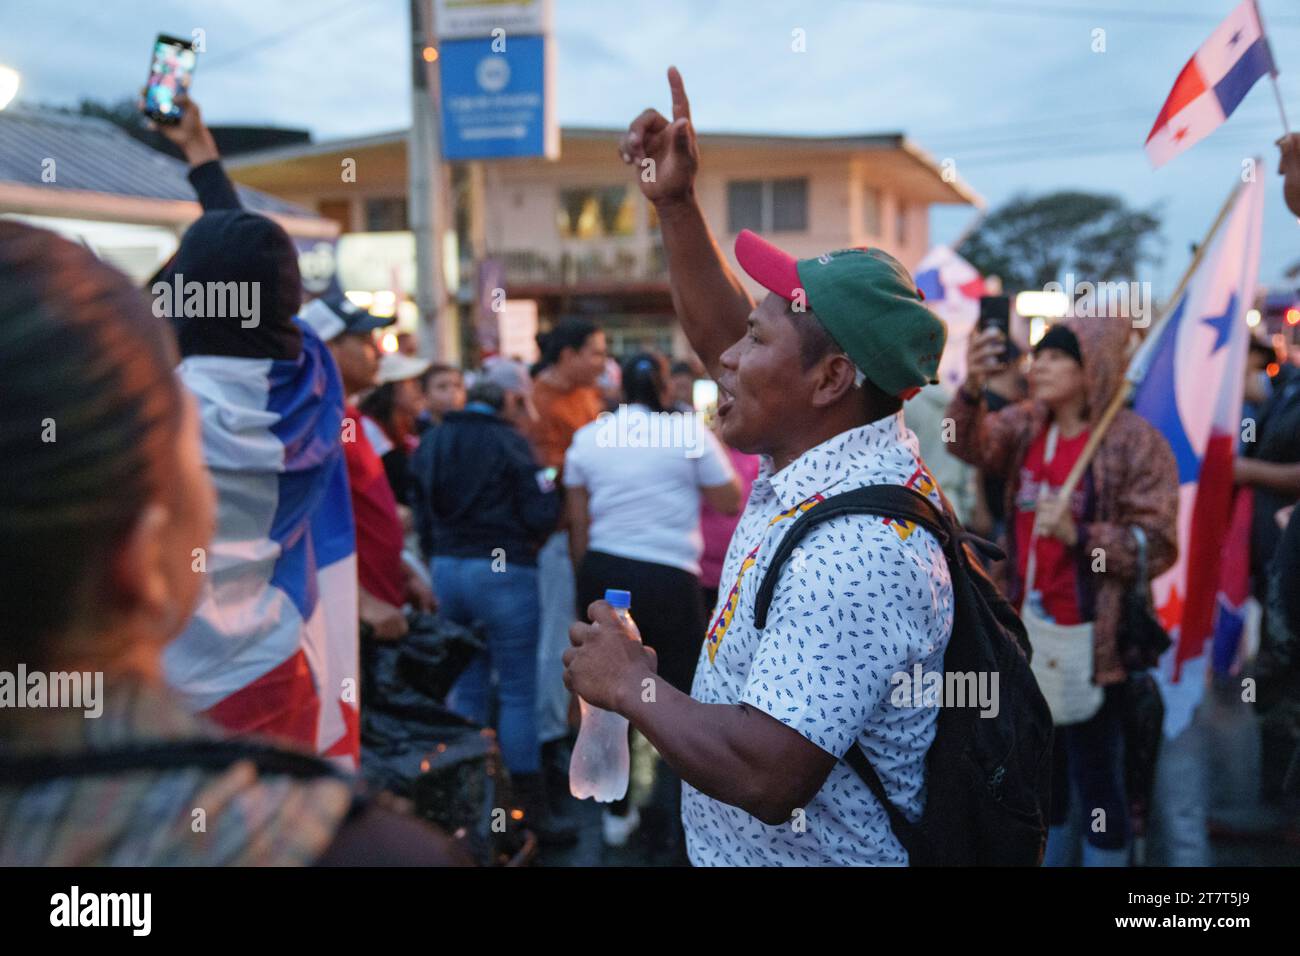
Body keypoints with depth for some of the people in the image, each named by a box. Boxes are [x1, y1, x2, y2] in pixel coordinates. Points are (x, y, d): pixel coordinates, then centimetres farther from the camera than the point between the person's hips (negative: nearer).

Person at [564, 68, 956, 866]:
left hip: (816, 853, -8)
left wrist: (628, 684, -23)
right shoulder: (830, 446, -4)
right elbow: (720, 332, 12)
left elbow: (766, 776, -36)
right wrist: (674, 201, 8)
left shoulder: (854, 557, -32)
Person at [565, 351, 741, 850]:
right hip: (667, 579, -4)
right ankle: (683, 815, 16)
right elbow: (729, 501, 1)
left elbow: (577, 526, 8)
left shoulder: (587, 437, 5)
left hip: (602, 574, 4)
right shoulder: (690, 431, -6)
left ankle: (618, 812, 24)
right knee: (681, 694, 9)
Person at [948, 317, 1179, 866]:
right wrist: (973, 389, -30)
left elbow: (1158, 545, -13)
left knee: (1095, 780, 5)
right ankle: (1045, 854, 37)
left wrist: (1079, 536, -25)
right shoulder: (1026, 426, 6)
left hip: (1090, 641, -6)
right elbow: (972, 445, -12)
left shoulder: (1135, 442, -11)